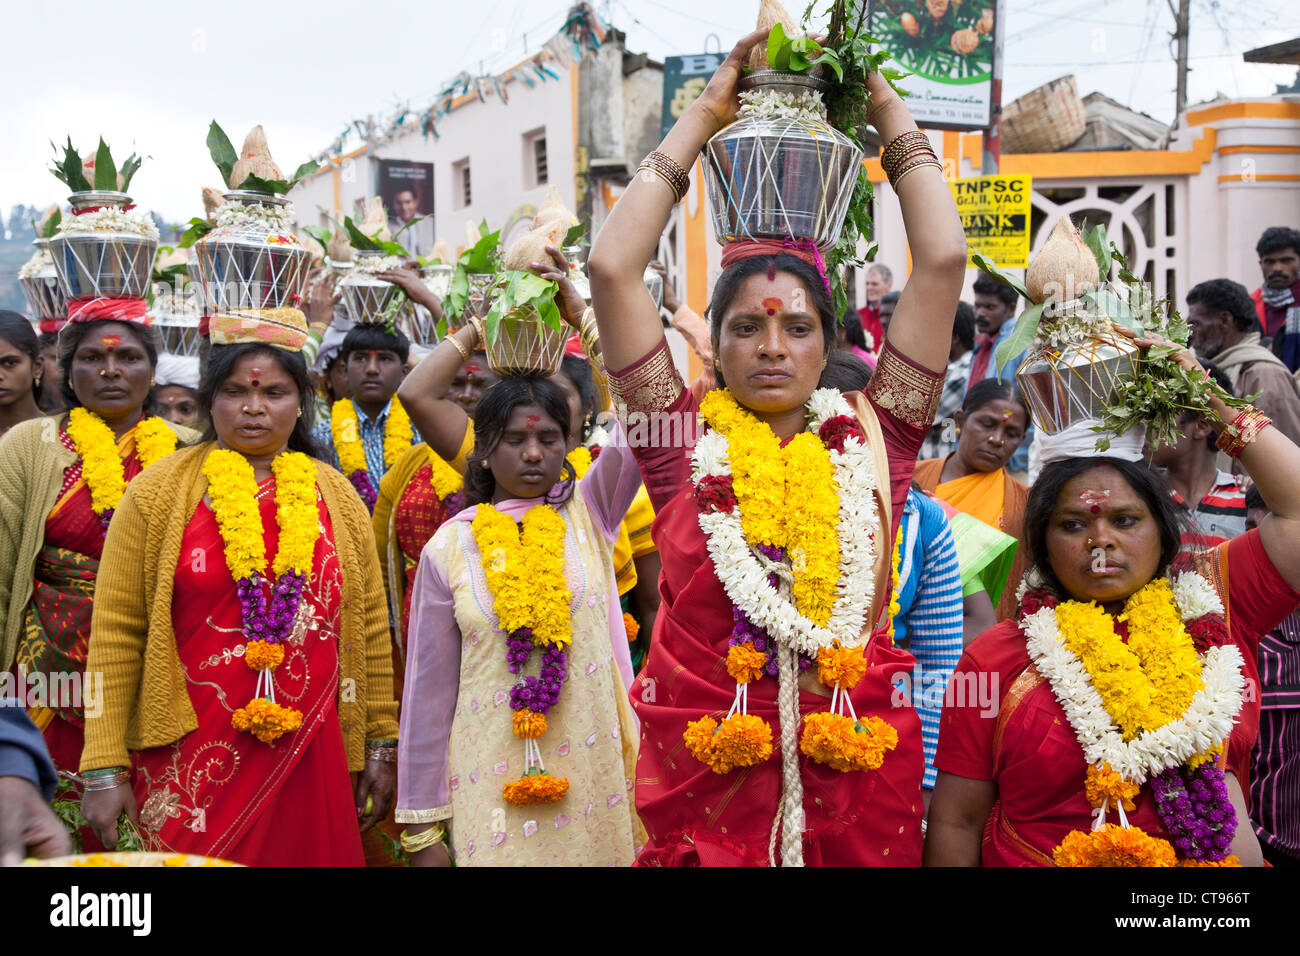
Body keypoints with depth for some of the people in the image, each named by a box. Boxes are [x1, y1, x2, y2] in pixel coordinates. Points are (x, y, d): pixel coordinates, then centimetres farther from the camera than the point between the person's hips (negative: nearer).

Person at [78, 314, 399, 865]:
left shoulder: (336, 498, 6)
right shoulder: (158, 493, -1)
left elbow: (369, 627, 9)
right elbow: (116, 632, -3)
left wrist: (381, 747, 8)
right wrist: (103, 767, -7)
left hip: (311, 764, 2)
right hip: (190, 766, -2)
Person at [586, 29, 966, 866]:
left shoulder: (873, 439, 0)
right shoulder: (685, 443, -1)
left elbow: (944, 260, -2)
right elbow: (613, 267, -6)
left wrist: (889, 109, 6)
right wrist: (704, 116, 1)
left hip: (856, 778, 1)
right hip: (706, 777, -1)